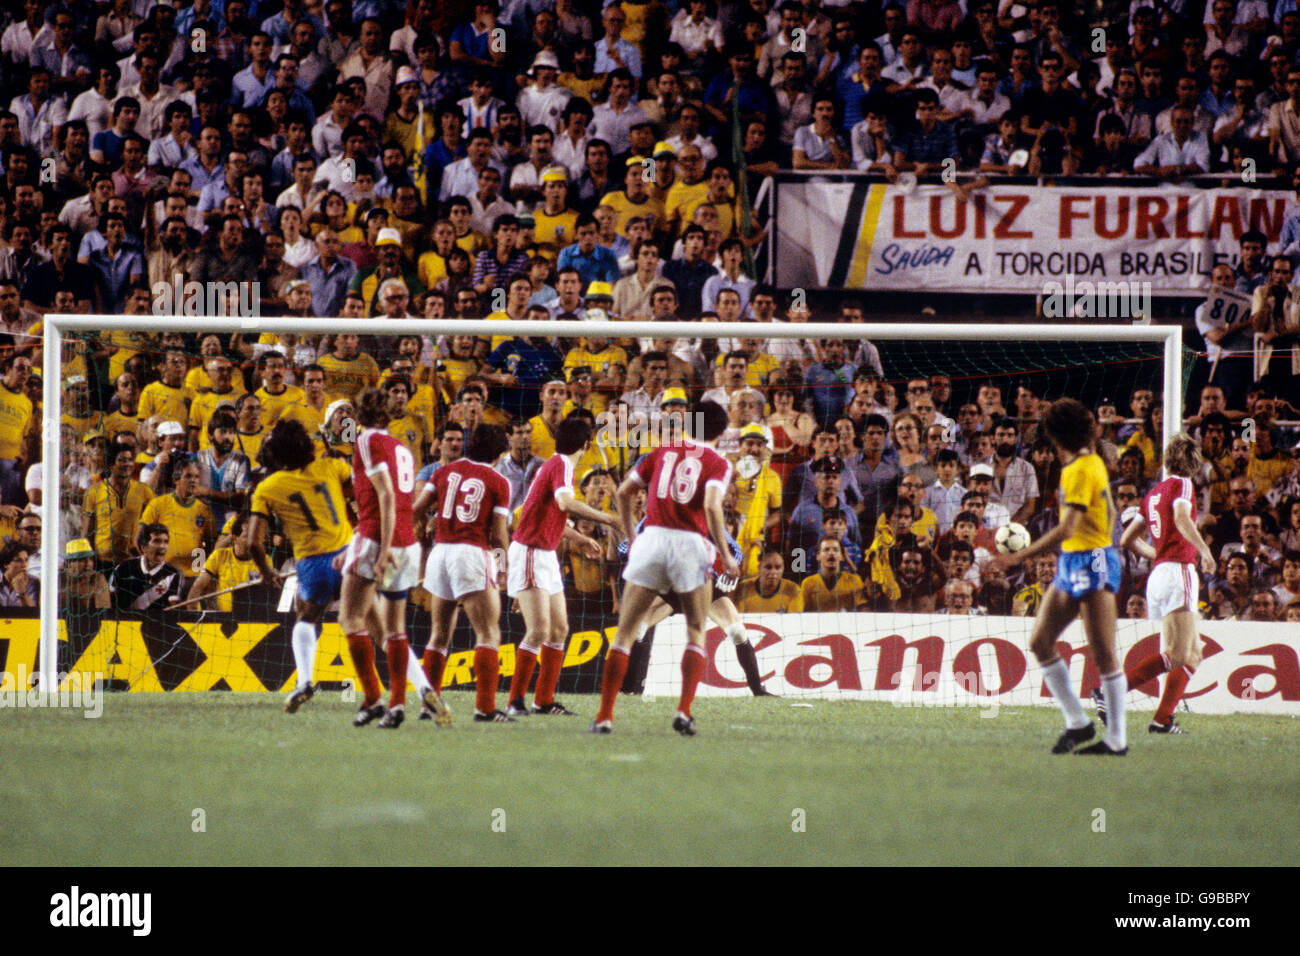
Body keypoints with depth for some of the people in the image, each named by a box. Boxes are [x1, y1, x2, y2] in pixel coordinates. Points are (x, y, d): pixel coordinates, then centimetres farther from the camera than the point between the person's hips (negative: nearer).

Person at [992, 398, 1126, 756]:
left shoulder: (1081, 471, -16)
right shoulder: (1092, 463, 13)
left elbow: (1066, 530, -23)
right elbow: (1110, 514, 22)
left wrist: (1020, 557, -22)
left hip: (1091, 562, -10)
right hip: (1070, 564, 10)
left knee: (1103, 653, -6)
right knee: (1040, 642, 6)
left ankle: (1117, 739, -3)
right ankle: (1077, 722, 11)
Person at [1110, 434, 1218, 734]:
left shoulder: (1154, 493, 18)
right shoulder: (1182, 485, -3)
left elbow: (1127, 539, 22)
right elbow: (1182, 519, -24)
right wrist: (1205, 551, -31)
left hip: (1158, 574, 9)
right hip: (1179, 572, -9)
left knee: (1192, 655, 13)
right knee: (1176, 656, -14)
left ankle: (1163, 719, 3)